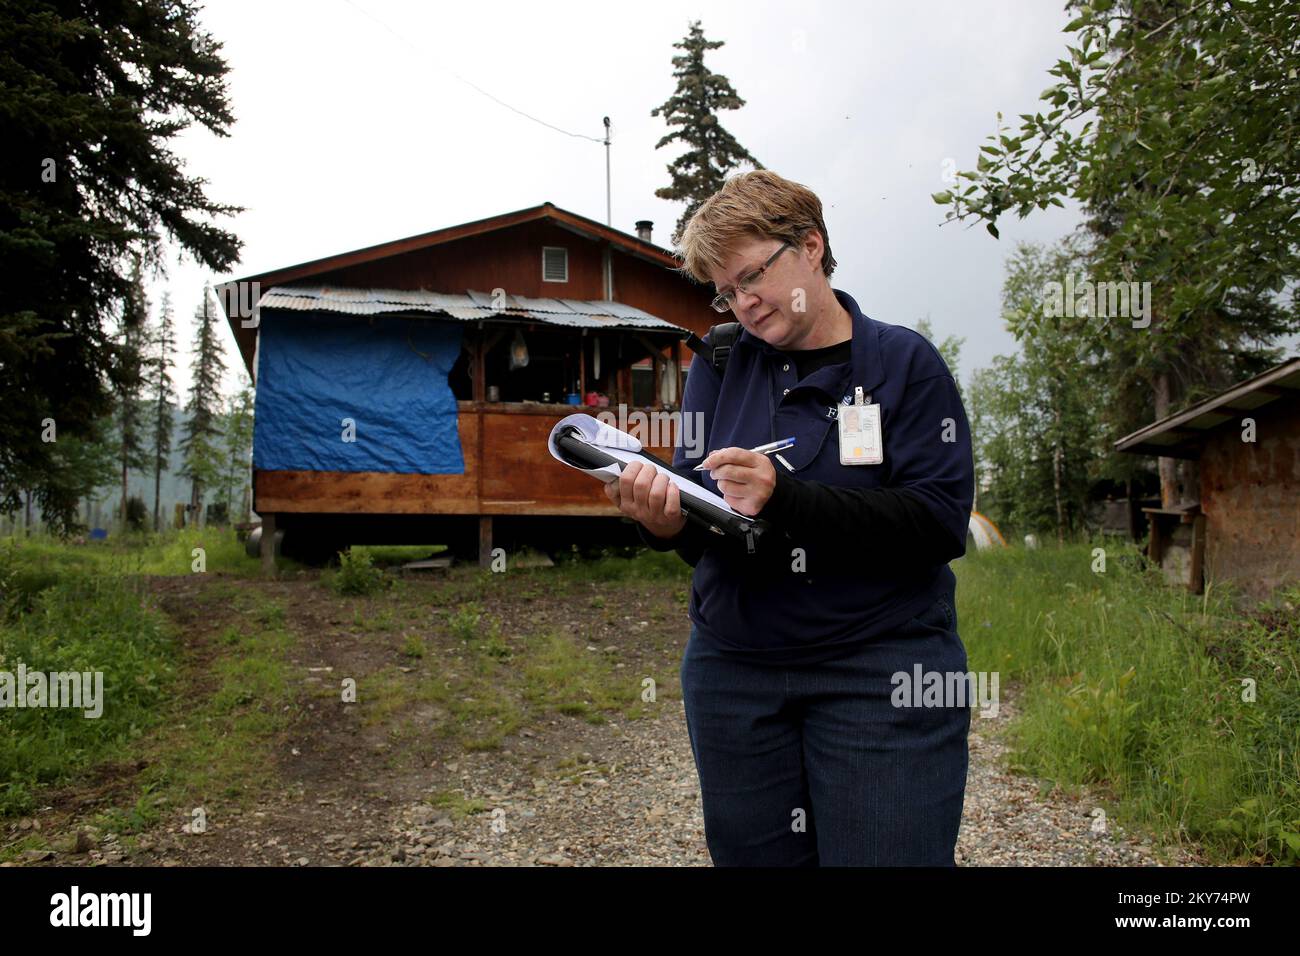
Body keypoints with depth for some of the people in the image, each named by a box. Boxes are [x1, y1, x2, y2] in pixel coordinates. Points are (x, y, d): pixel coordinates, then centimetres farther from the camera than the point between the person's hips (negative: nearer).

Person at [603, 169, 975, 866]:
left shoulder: (905, 362, -3)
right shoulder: (718, 366, 6)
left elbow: (940, 522, -14)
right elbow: (702, 524, 3)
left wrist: (784, 497, -25)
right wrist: (667, 521, -22)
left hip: (882, 673, -3)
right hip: (732, 671, 3)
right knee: (754, 857, 11)